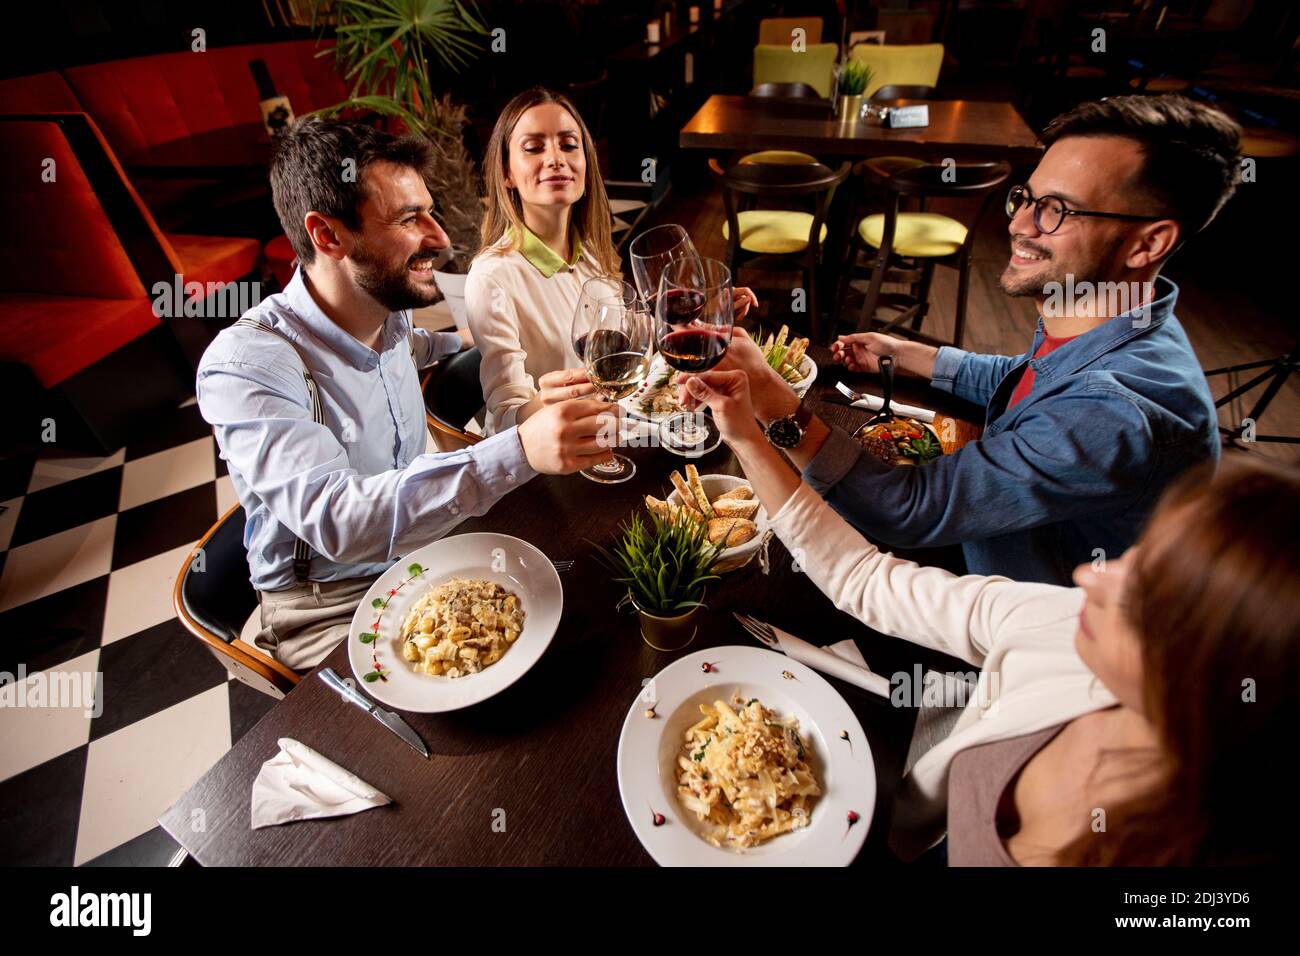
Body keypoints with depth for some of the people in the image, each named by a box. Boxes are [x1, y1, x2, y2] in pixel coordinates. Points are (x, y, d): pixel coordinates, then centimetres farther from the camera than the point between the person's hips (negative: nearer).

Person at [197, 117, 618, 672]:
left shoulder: (386, 310, -2)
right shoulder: (245, 365, -24)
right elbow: (336, 519, -38)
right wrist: (518, 453, -46)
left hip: (425, 552, 6)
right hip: (328, 604, -6)